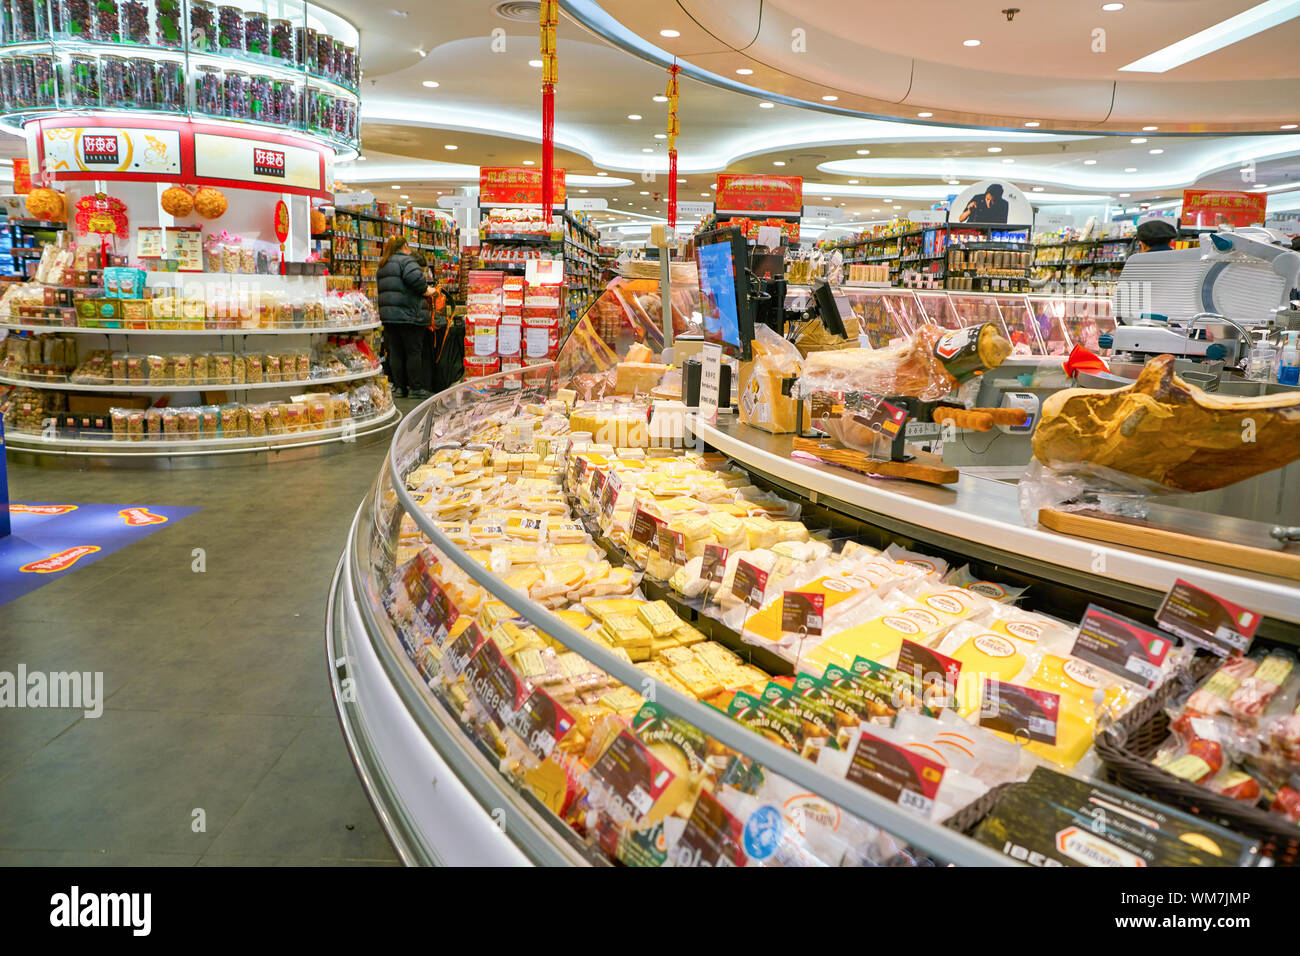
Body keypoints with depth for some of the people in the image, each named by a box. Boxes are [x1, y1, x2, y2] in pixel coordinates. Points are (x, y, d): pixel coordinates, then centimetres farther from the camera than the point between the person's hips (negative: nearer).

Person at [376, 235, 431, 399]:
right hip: (408, 314, -7)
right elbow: (415, 278, -24)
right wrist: (425, 290, -9)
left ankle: (399, 387, 14)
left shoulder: (383, 265, 20)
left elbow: (380, 289, 21)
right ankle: (416, 388, 3)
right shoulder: (407, 260, -6)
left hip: (387, 314, 7)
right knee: (413, 352, 0)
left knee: (395, 352, 10)